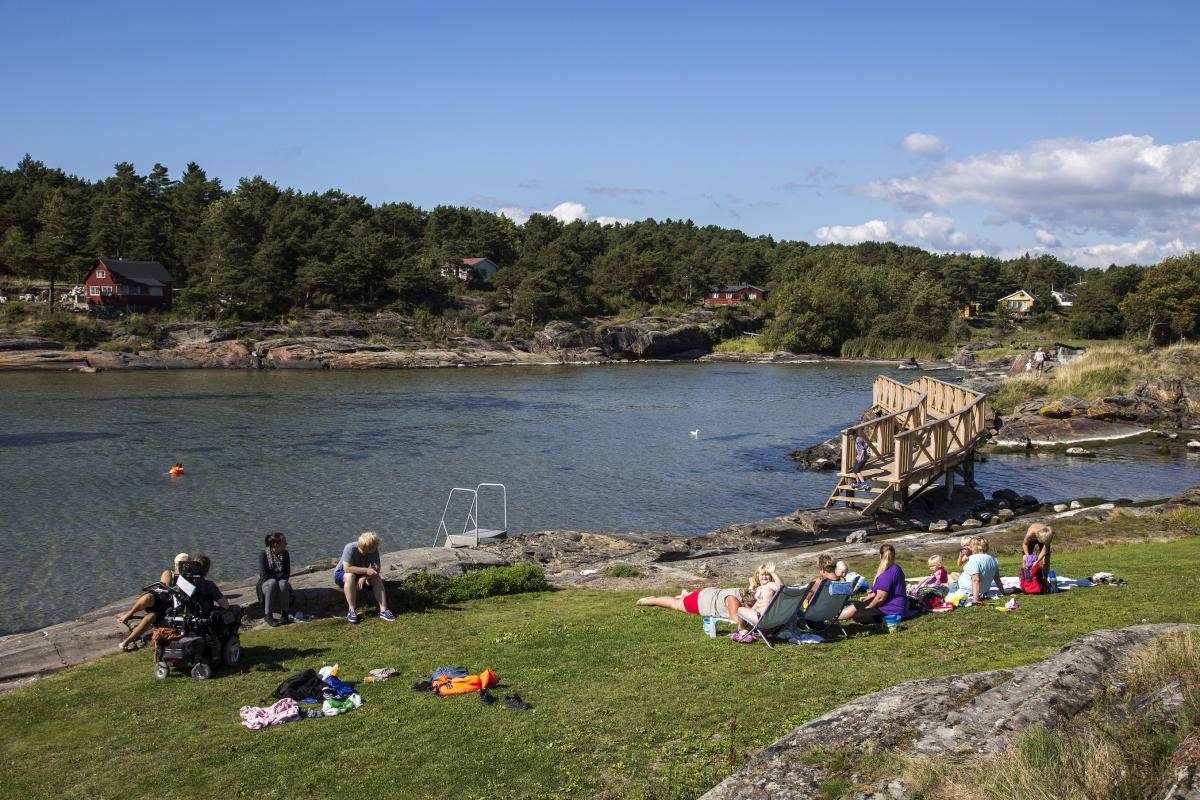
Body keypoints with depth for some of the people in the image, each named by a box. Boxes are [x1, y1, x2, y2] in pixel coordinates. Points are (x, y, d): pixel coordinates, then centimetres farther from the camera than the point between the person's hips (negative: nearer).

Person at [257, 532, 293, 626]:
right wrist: (276, 576, -17)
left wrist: (282, 580, -19)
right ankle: (268, 615, -32)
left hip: (281, 581, 2)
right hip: (266, 583, -2)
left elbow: (287, 574, -1)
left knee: (283, 584, -34)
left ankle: (285, 613, -25)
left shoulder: (285, 554, -1)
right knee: (272, 583, -37)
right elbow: (263, 575, -16)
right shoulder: (263, 554, -12)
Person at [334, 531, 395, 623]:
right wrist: (366, 570, -36)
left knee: (377, 578, -23)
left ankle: (383, 610, -26)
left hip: (361, 574, 4)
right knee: (350, 576, -38)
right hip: (341, 575, -4)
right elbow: (347, 568, -37)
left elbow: (376, 568, -20)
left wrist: (364, 577, -36)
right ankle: (351, 610, -30)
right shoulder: (350, 548, -31)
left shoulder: (374, 550, -18)